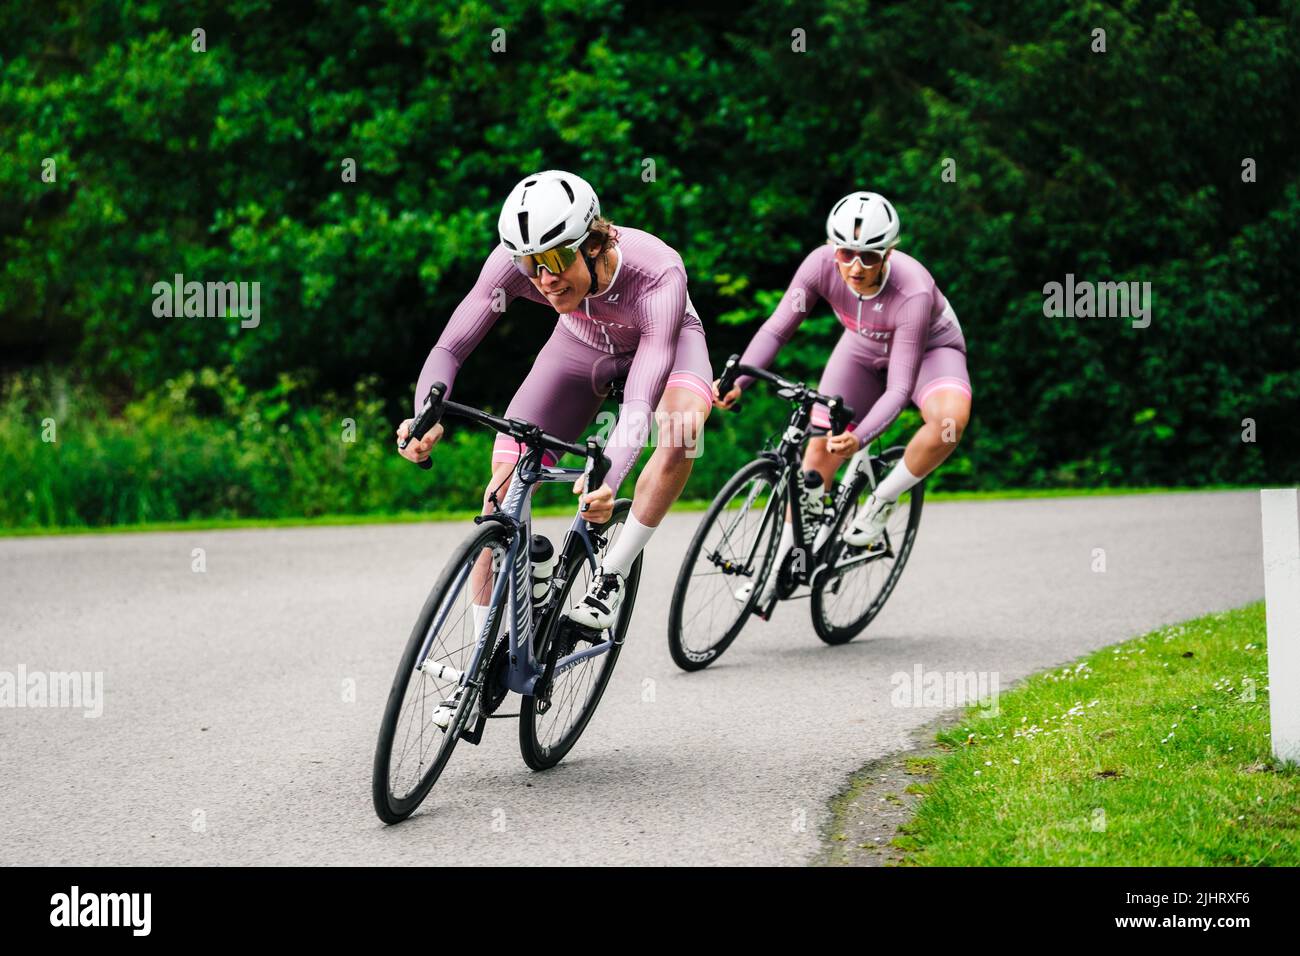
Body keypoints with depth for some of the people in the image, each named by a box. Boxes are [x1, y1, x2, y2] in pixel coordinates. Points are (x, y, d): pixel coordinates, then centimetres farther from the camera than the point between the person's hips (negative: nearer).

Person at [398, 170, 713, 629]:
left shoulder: (659, 274, -41)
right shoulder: (513, 262, -33)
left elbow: (639, 404, -49)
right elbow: (449, 348, -33)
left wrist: (608, 478, -66)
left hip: (665, 340, -3)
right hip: (583, 346, 3)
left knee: (681, 424, -37)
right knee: (505, 482, -12)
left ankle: (613, 574, -19)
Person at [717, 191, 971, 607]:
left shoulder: (913, 293, -39)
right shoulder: (822, 265, -30)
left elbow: (899, 388, -38)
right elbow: (776, 328, -23)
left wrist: (860, 438, -53)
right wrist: (738, 380, -39)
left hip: (929, 348, -4)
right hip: (864, 348, 4)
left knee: (950, 418, -36)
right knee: (820, 449, -6)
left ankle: (882, 499, -12)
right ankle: (781, 564, 7)